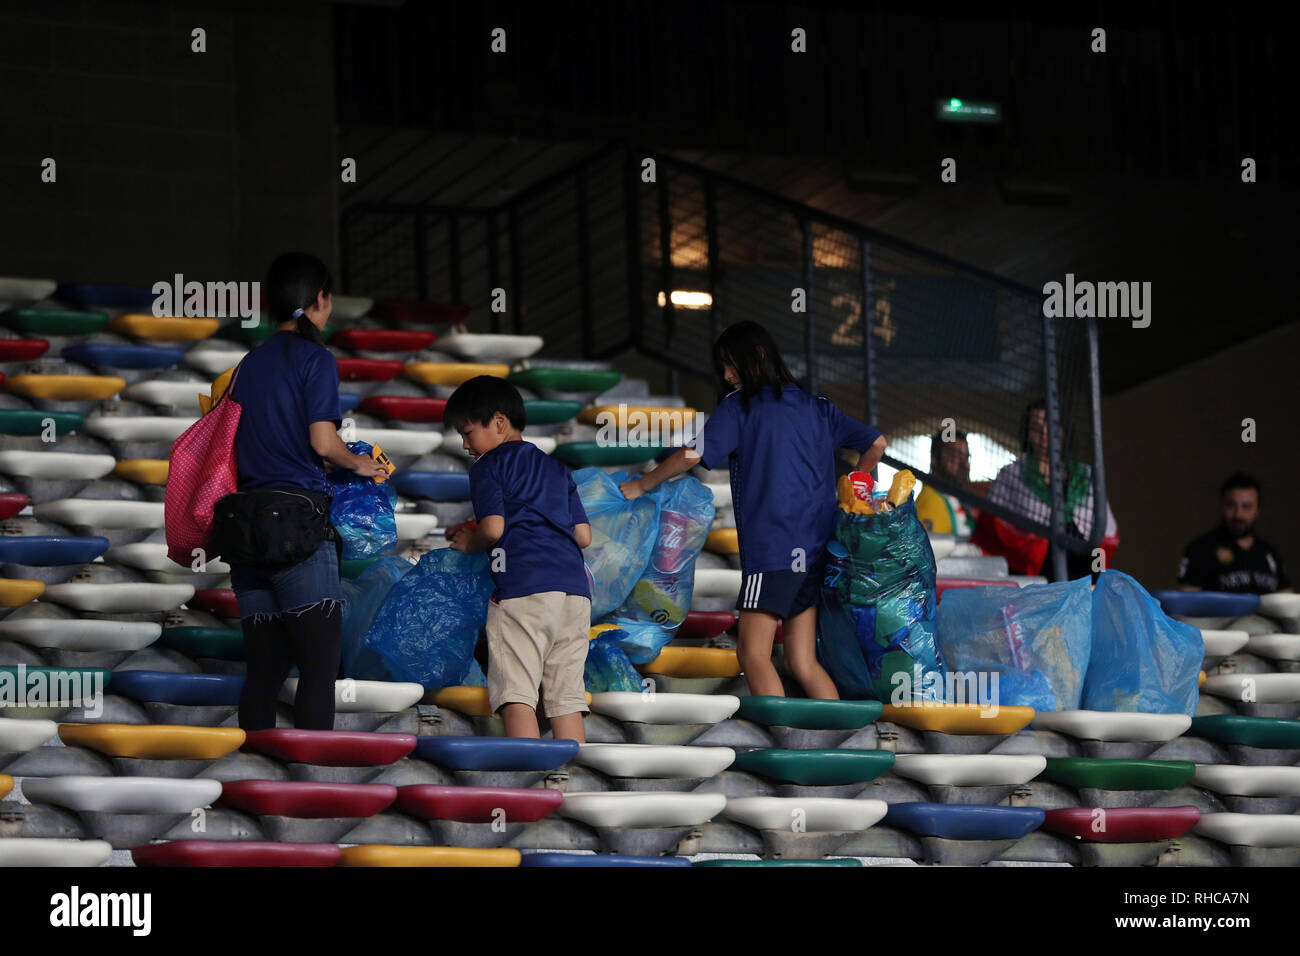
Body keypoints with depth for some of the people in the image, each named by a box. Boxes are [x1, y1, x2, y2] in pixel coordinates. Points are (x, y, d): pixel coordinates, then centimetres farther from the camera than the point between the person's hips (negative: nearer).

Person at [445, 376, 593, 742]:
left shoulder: (489, 465, 7)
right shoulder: (557, 468, 26)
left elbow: (493, 528, -7)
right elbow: (583, 536, 19)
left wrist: (469, 542, 13)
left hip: (522, 587, -6)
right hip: (576, 587, 7)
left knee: (516, 696, -8)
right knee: (566, 696, 6)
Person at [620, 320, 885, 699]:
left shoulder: (739, 406, 1)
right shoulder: (815, 407, 17)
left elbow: (692, 455, -6)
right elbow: (876, 444, 17)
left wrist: (641, 486, 7)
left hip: (771, 548, -7)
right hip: (816, 549, 7)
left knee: (754, 654, -9)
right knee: (804, 662, 7)